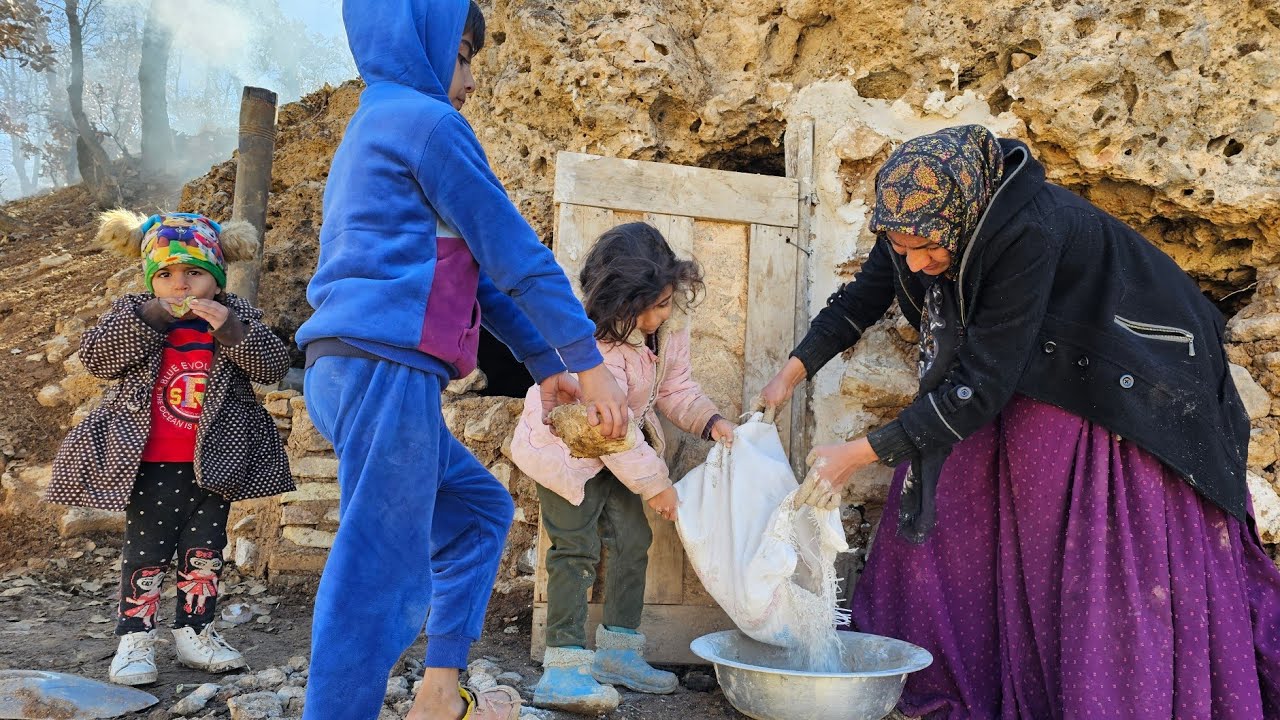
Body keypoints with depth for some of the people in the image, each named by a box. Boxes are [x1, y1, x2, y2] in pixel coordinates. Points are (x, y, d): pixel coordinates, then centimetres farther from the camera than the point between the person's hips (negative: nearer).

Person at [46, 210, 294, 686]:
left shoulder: (237, 316, 2)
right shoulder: (133, 313, 1)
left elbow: (274, 366, -9)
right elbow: (94, 355, -14)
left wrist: (231, 329, -23)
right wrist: (150, 318, -23)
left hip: (214, 463, 2)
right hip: (150, 464, -2)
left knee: (204, 551, 10)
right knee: (146, 551, 3)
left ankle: (194, 632, 23)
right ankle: (134, 638, 13)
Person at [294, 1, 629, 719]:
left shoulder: (373, 129, 26)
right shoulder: (427, 120, -4)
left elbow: (475, 268, 22)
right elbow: (514, 252, -7)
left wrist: (543, 362, 20)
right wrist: (588, 361, -3)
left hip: (355, 371, 10)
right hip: (386, 367, -10)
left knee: (479, 509, 19)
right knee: (383, 568, -8)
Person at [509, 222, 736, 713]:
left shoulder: (671, 325, -10)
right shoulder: (593, 341, -34)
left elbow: (675, 387, 3)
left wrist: (709, 420, -16)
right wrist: (655, 482, -22)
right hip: (568, 448, -8)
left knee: (633, 540, 7)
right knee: (576, 548, -12)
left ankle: (617, 653, 19)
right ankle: (564, 666, -9)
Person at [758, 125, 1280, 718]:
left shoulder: (1030, 232, -38)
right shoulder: (923, 220, -17)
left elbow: (982, 383, -36)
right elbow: (859, 300, 0)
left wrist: (861, 453, -34)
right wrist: (792, 373, -9)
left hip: (1127, 391, -6)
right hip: (1027, 376, 7)